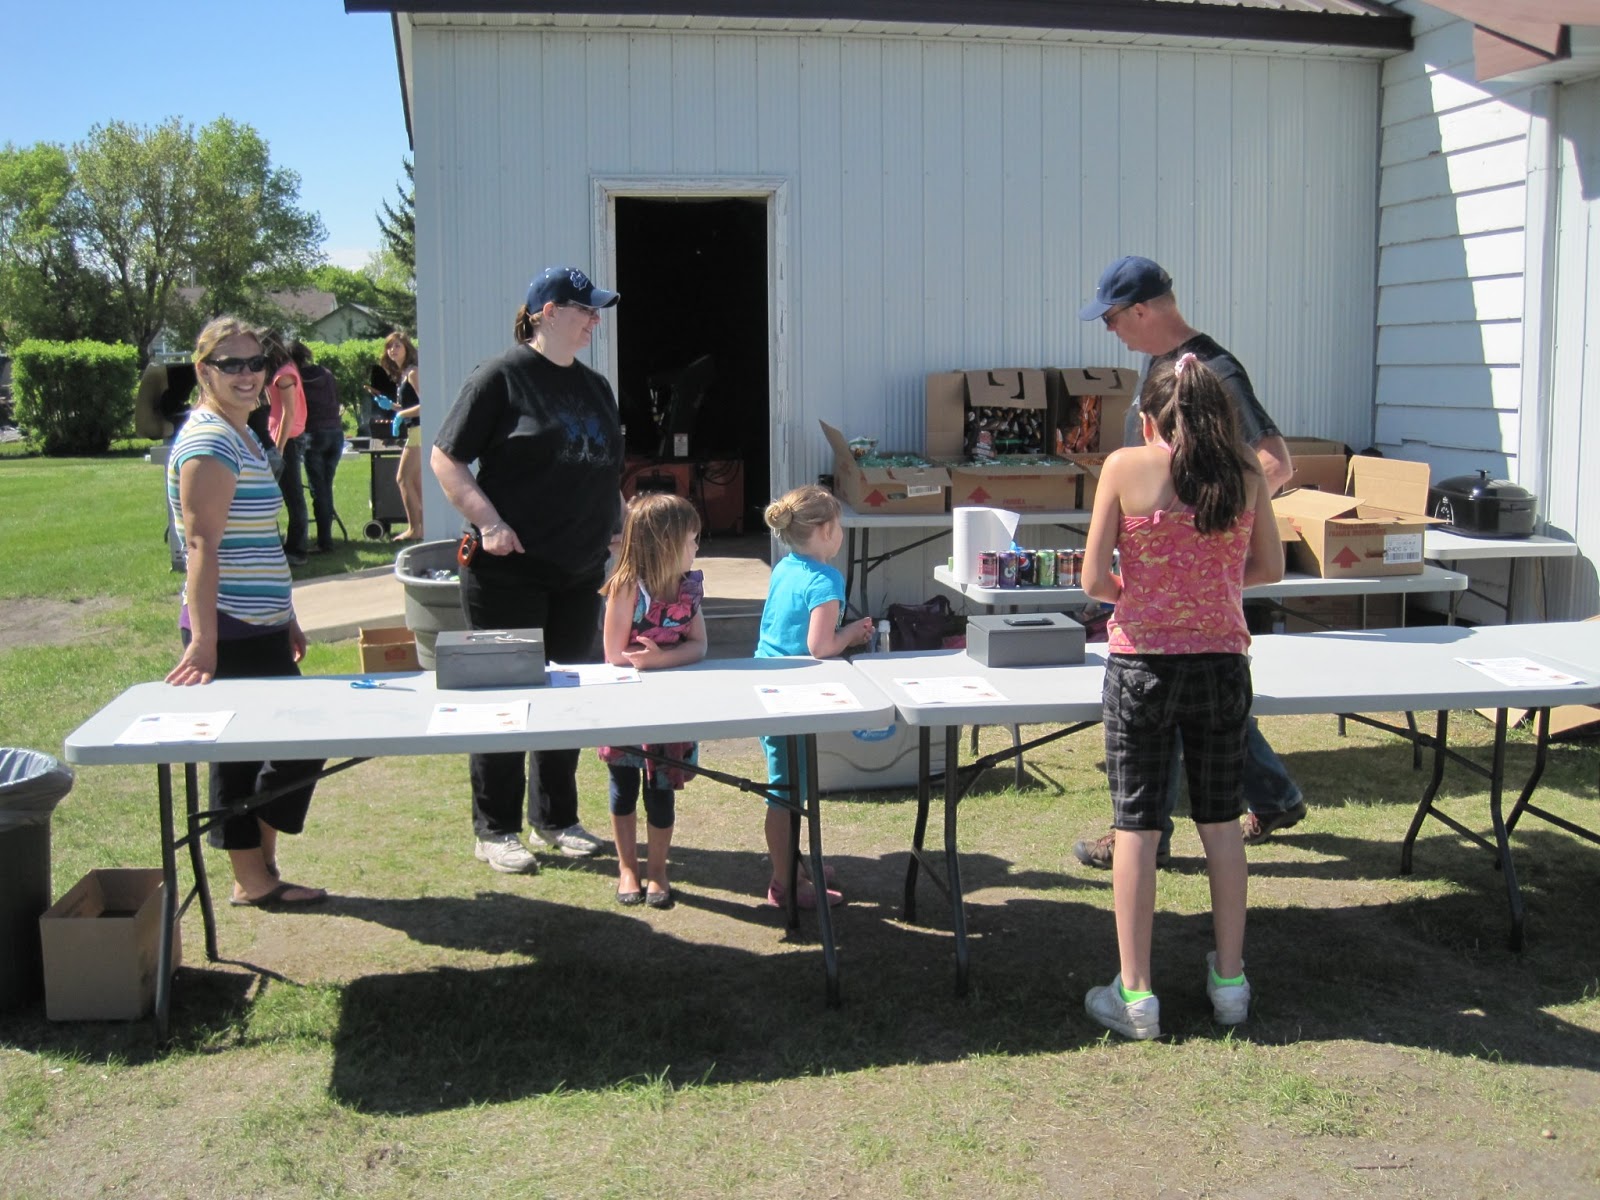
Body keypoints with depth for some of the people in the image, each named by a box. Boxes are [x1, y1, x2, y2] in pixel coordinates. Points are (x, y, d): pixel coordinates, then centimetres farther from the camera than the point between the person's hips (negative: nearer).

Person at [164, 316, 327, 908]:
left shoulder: (243, 437, 16)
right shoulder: (208, 442, -15)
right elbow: (202, 544, -23)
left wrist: (286, 617, 24)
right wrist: (203, 641, -30)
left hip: (261, 629, 10)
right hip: (231, 633, -10)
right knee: (239, 754, -1)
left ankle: (258, 871, 22)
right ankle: (254, 879, 10)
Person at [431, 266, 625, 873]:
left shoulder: (595, 387, 15)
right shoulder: (501, 377, -7)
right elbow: (446, 458, -9)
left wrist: (619, 531, 12)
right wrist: (488, 521, -18)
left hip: (579, 572, 7)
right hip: (509, 570, -7)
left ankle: (556, 818, 26)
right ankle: (495, 830, 13)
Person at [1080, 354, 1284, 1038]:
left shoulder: (1127, 467, -9)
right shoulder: (1245, 472, 0)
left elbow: (1093, 580, -9)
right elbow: (1270, 569, 10)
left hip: (1142, 664, -3)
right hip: (1222, 663, 3)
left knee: (1136, 827, 4)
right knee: (1221, 821, 15)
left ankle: (1135, 995, 9)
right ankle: (1230, 981, 25)